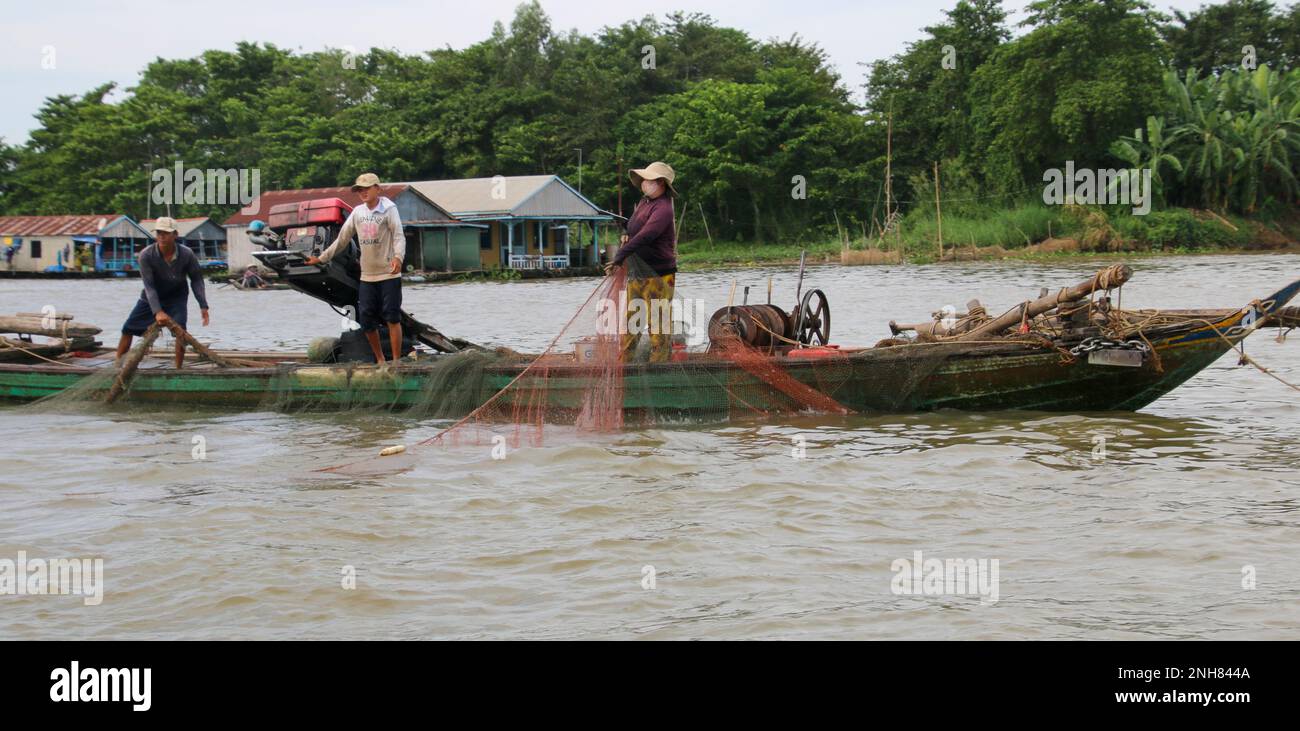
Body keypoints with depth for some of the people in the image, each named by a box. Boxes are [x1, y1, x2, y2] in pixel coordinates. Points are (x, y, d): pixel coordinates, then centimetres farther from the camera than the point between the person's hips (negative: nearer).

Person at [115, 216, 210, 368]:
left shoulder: (187, 255, -23)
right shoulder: (146, 255, -26)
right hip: (152, 297, 1)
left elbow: (196, 279, -9)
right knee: (127, 329, -1)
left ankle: (178, 369, -13)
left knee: (180, 330, -23)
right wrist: (157, 312, -38)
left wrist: (203, 306, -17)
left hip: (176, 296, -1)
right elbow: (149, 286, -28)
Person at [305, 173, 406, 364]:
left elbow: (399, 237, -15)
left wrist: (398, 257, -34)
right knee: (366, 320, 4)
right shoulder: (357, 212, 11)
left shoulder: (389, 209, -5)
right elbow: (342, 239, 18)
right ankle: (380, 360, 19)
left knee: (392, 318, -6)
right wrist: (322, 258, 18)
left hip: (389, 274, -6)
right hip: (367, 275, 6)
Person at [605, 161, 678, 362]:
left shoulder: (663, 209, -17)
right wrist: (625, 236, 4)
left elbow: (644, 236, -27)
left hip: (658, 276, -9)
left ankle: (659, 363, -3)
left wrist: (619, 258, -29)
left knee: (658, 323, -6)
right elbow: (633, 229, 28)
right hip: (637, 274, 9)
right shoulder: (644, 202, 14)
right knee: (630, 320, 11)